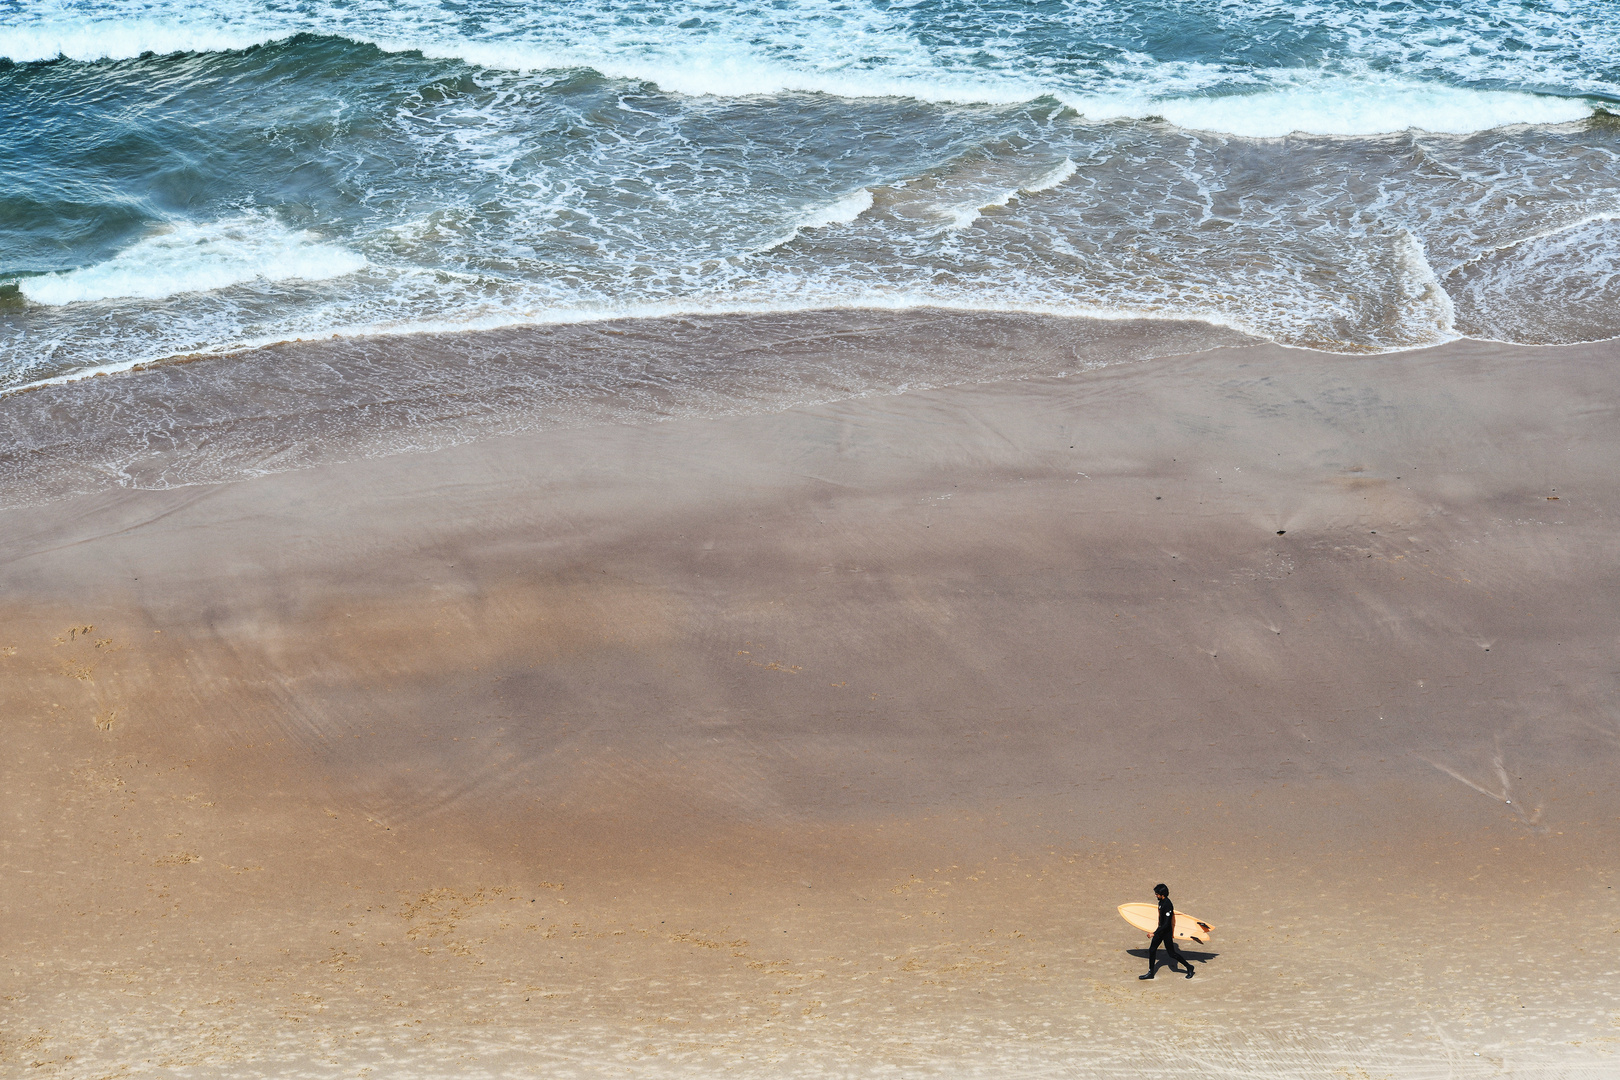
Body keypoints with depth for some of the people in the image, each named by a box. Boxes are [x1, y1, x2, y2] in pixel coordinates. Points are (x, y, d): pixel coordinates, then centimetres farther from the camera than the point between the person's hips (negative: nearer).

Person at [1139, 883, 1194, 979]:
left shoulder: (1167, 905, -28)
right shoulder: (1161, 901, 1)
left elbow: (1166, 924, -28)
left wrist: (1155, 933, -26)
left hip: (1167, 932, -9)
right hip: (1161, 929, 9)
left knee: (1171, 953, 2)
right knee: (1152, 950, 11)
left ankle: (1189, 967, 21)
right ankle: (1150, 973, 21)